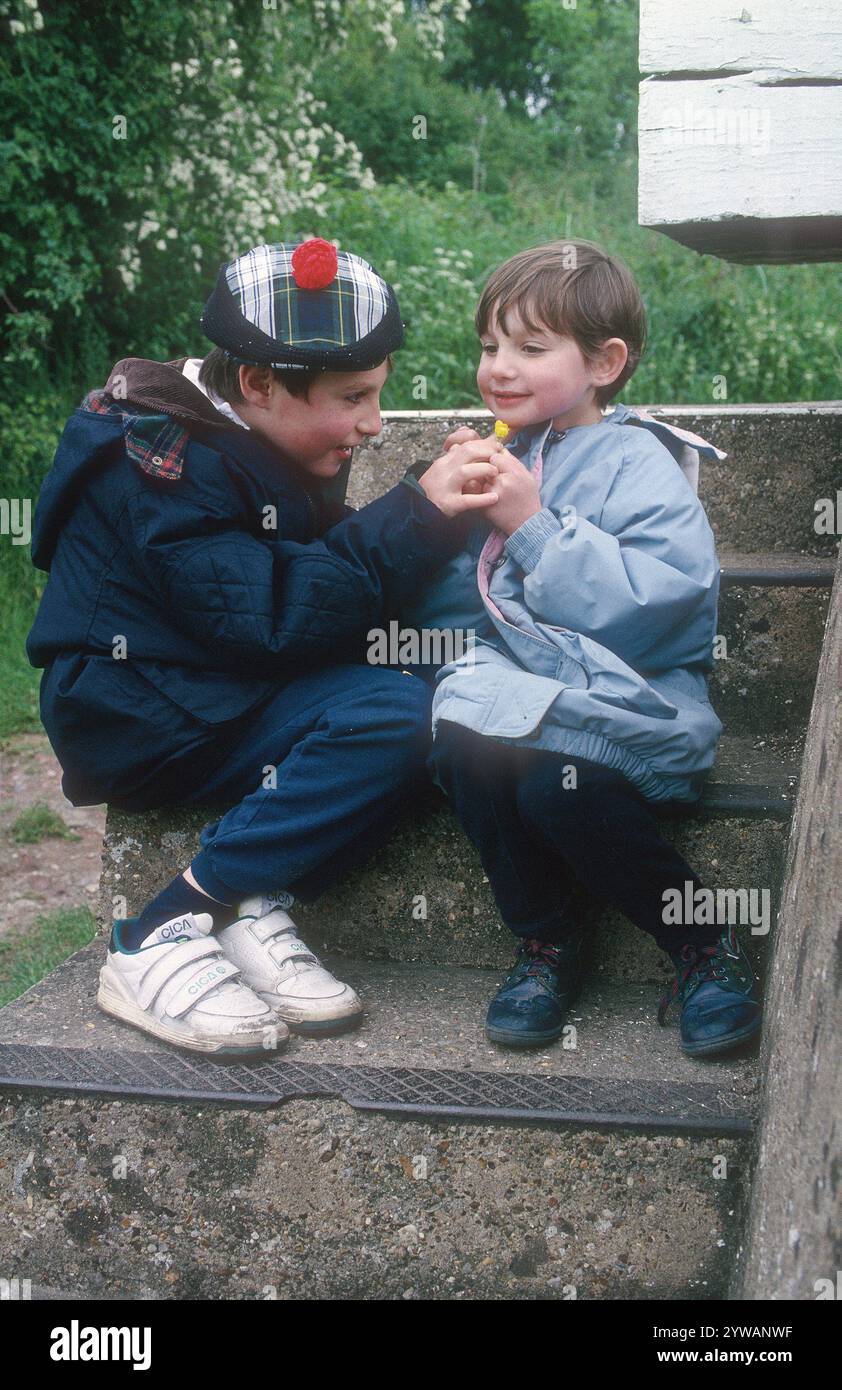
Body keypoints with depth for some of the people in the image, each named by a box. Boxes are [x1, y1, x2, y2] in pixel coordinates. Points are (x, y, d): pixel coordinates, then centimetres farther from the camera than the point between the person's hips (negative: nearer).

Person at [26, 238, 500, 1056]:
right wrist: (417, 515, -24)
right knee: (391, 712, -27)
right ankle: (157, 940, -23)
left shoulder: (264, 443, 9)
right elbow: (268, 615, -25)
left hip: (226, 702, 8)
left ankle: (257, 906, -16)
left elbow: (320, 570, 10)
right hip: (133, 721, -8)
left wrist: (443, 509, -6)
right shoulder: (160, 462, -18)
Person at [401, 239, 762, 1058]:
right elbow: (430, 610, 18)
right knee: (465, 741, -28)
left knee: (554, 781, -34)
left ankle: (701, 942, -10)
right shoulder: (501, 461, 19)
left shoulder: (633, 462, 1)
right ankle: (545, 943, -7)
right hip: (516, 684, 5)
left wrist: (533, 527, -17)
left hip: (622, 702, -5)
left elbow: (662, 597, -18)